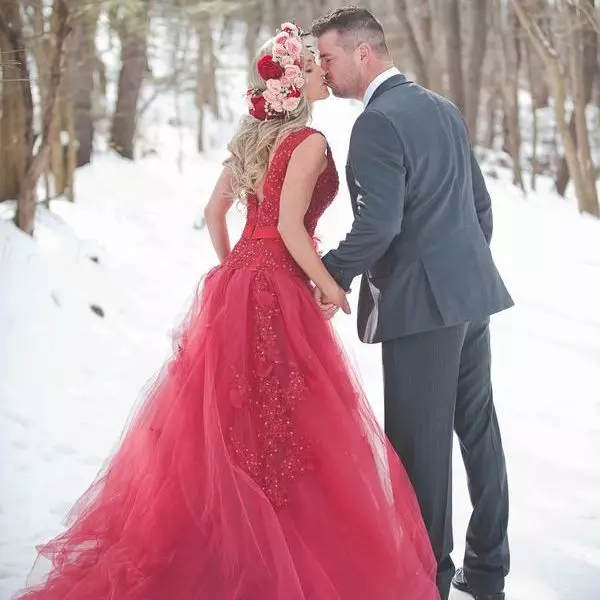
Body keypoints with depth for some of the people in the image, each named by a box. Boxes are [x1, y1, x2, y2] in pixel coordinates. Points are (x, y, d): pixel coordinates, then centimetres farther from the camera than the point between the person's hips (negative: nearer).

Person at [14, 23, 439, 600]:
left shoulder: (251, 138, 12)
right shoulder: (309, 141, -11)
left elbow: (214, 211, 17)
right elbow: (291, 227, -20)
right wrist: (331, 287, -9)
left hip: (234, 286, 8)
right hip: (276, 294, -8)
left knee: (223, 421, 14)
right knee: (281, 432, -1)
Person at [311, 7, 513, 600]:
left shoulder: (377, 123, -14)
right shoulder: (443, 108, 13)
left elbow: (378, 225, -22)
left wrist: (331, 277, -9)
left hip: (421, 303, -9)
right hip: (470, 293, 9)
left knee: (420, 441, 1)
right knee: (478, 429, 14)